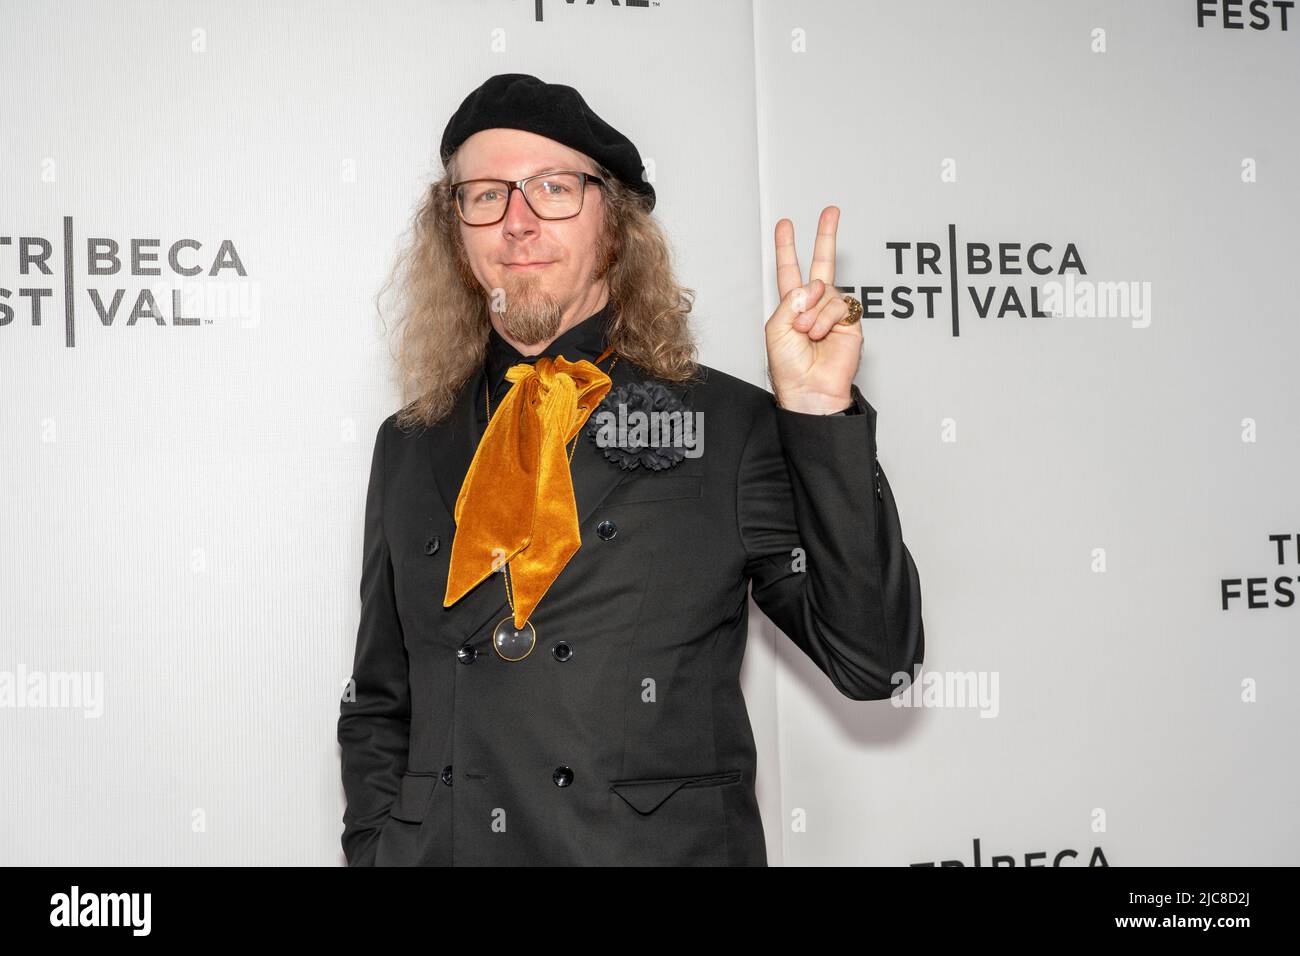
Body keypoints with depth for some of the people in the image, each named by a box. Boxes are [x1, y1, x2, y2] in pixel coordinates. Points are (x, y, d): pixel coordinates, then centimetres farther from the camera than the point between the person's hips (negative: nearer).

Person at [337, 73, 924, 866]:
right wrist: (375, 847, -2)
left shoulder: (729, 424, -3)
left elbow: (873, 660, -10)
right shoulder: (410, 448, 7)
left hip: (669, 846, -2)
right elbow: (378, 708, 12)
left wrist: (821, 416, -15)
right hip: (440, 845, 3)